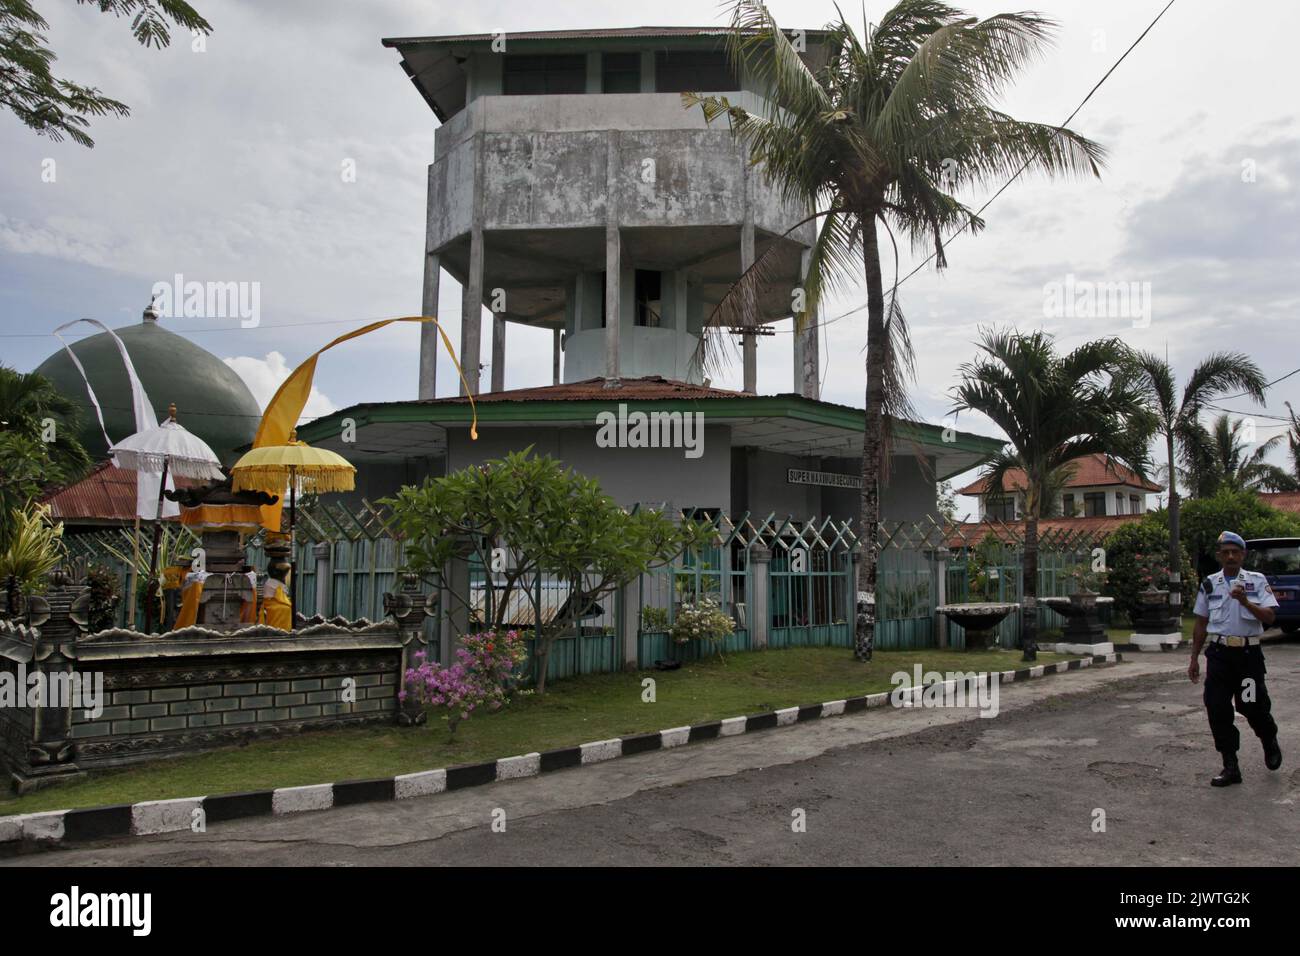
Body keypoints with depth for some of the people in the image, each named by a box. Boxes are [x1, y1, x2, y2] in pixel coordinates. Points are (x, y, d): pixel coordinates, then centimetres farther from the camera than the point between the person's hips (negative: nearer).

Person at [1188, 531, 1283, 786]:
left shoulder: (1257, 581, 2)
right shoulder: (1210, 584, 9)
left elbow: (1269, 617, -10)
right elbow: (1201, 624, 13)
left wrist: (1245, 601, -25)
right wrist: (1194, 658, 13)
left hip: (1248, 653, -2)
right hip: (1219, 653, 2)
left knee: (1252, 705, 3)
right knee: (1217, 709, -3)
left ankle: (1270, 742, 39)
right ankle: (1230, 766, 8)